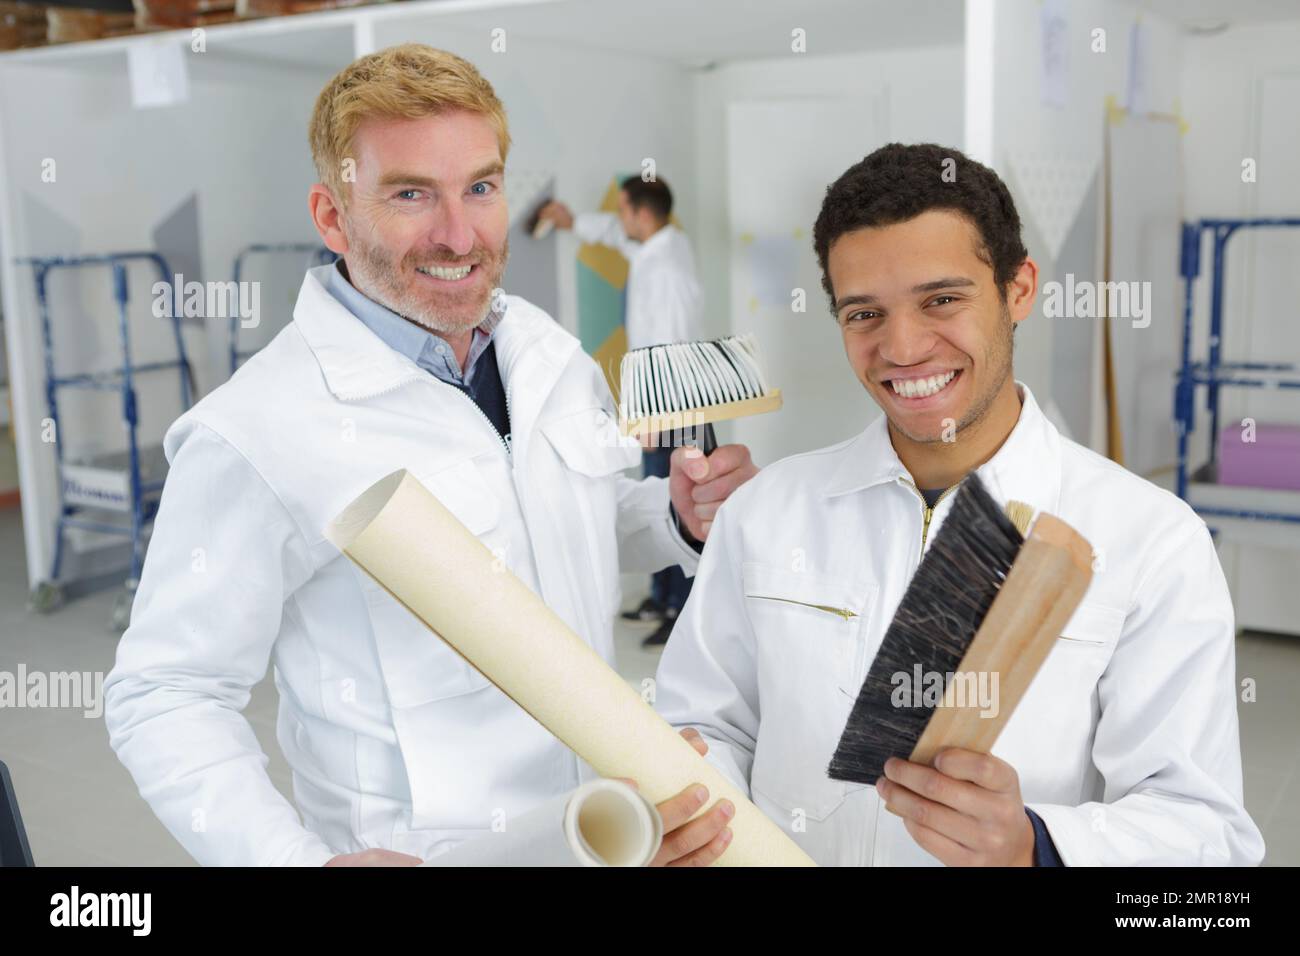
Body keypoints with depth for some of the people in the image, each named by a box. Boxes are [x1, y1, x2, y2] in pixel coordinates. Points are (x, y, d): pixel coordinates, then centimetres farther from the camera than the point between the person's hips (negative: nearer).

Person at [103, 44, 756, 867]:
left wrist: (684, 519, -7)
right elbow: (166, 696, -16)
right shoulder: (253, 435, -22)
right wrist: (302, 860, -29)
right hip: (423, 850, -6)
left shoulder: (554, 351, -3)